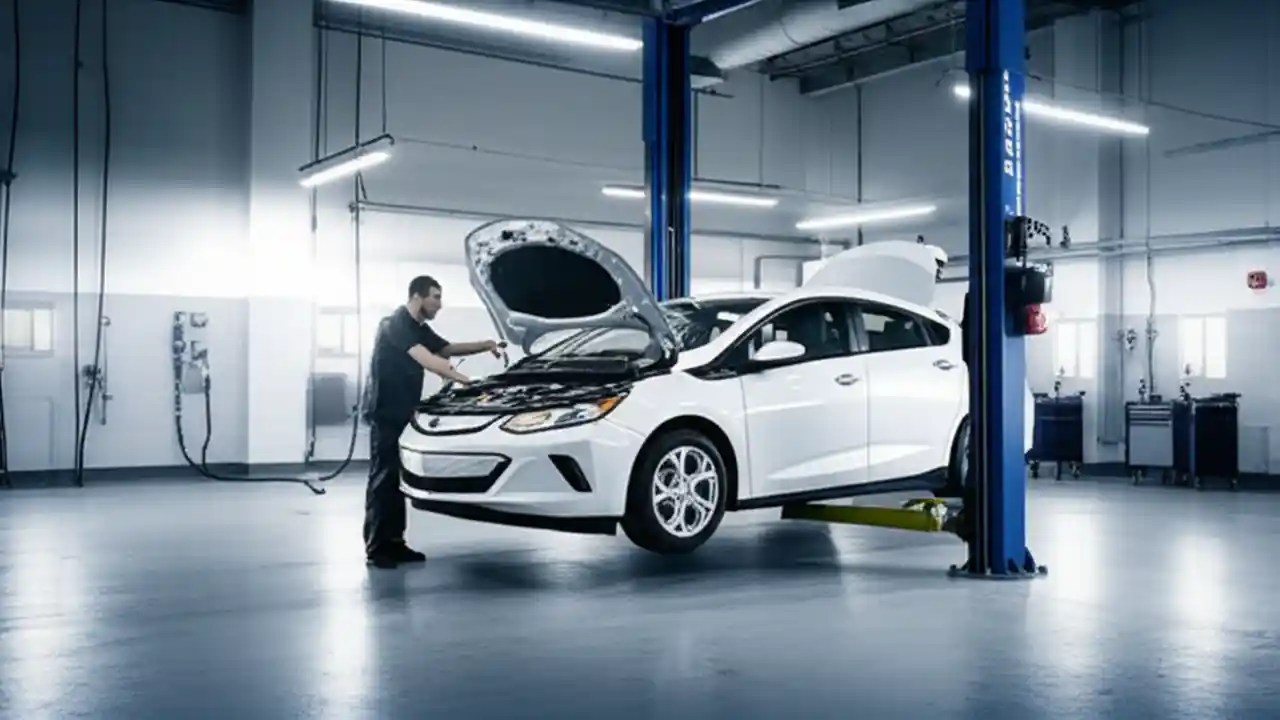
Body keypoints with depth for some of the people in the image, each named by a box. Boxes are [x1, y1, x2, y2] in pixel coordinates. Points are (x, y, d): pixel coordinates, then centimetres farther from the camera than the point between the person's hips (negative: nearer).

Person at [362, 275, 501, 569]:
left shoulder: (419, 329, 14)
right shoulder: (395, 325, -17)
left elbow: (447, 349, 24)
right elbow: (426, 360, -28)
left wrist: (485, 346, 10)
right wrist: (464, 379, -37)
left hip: (403, 413, 9)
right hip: (386, 413, -9)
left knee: (398, 478, 9)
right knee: (383, 478, -7)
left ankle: (393, 543, 14)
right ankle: (376, 547, -3)